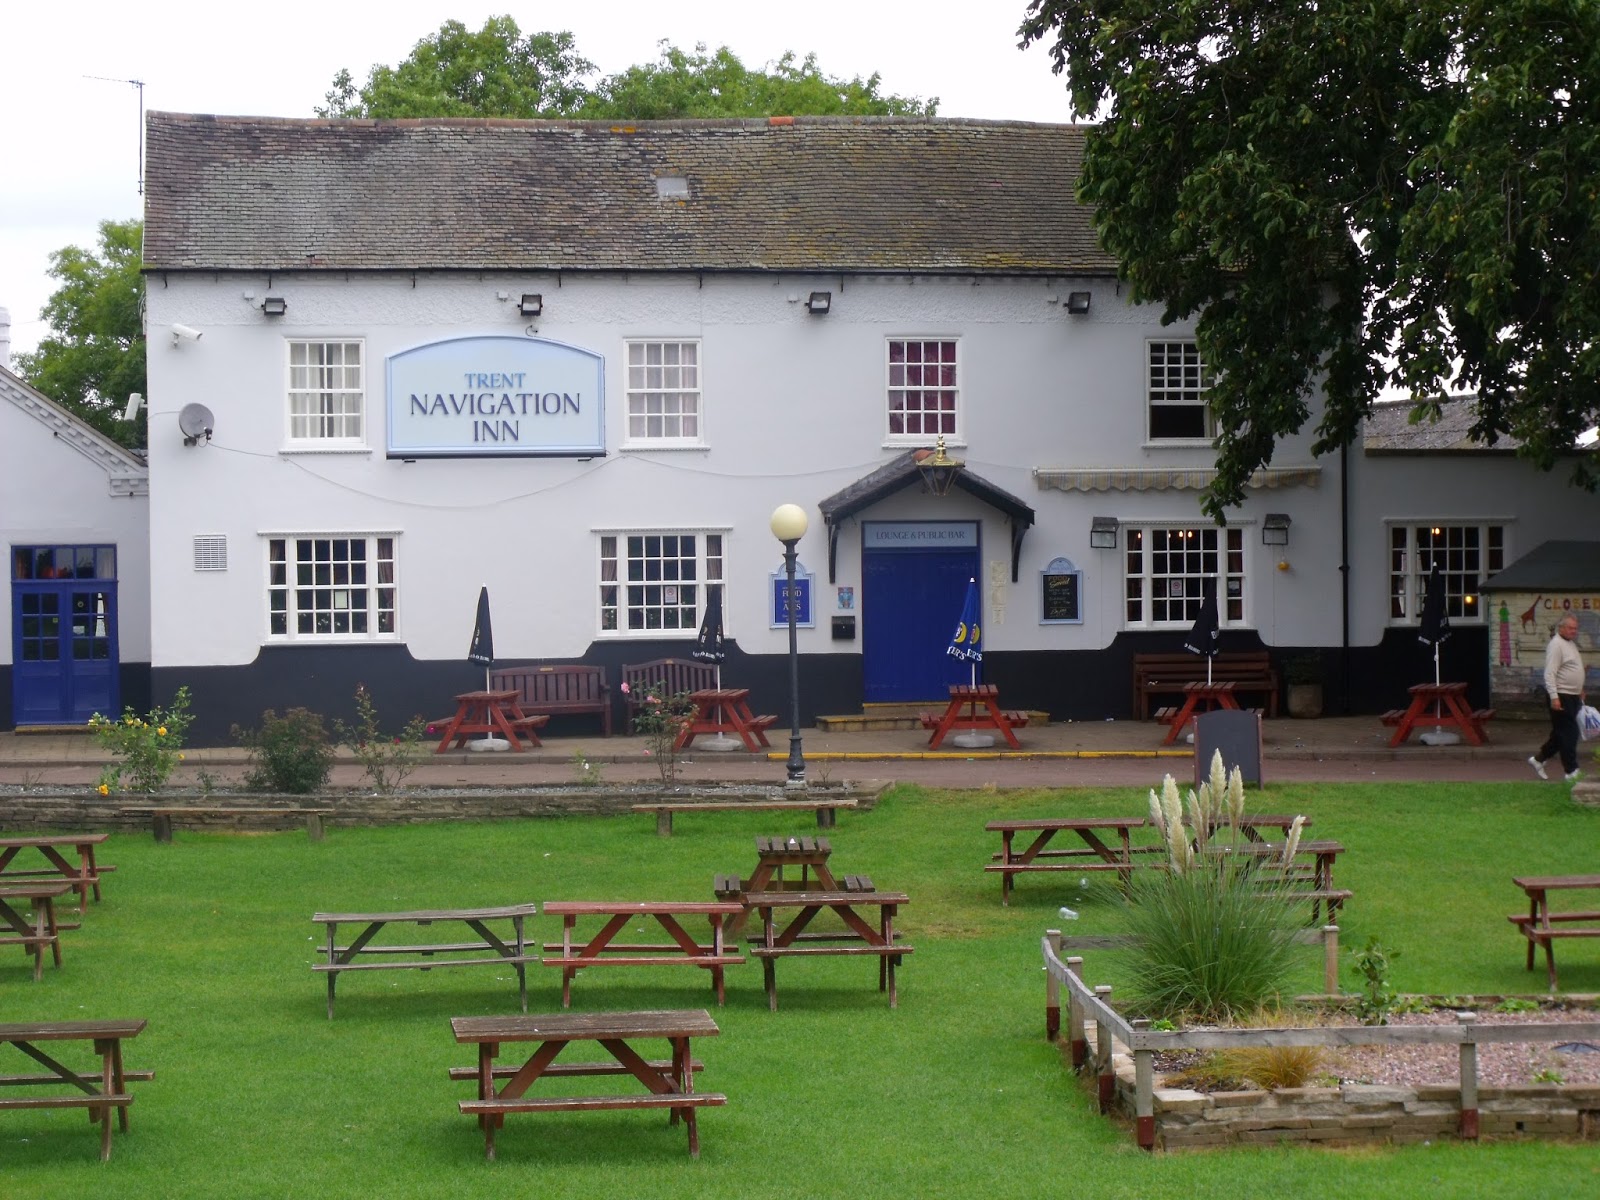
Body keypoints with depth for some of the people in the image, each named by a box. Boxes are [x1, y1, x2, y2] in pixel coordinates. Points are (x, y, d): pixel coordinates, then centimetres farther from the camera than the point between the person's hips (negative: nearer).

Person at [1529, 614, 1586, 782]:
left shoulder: (1571, 644, 16)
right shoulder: (1556, 645, -15)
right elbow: (1549, 674, -21)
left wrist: (1579, 691, 26)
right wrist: (1554, 697, -26)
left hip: (1573, 696, 10)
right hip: (1562, 697, -10)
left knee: (1561, 733, 14)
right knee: (1568, 733, -6)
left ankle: (1538, 759, 23)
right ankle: (1571, 771, -2)